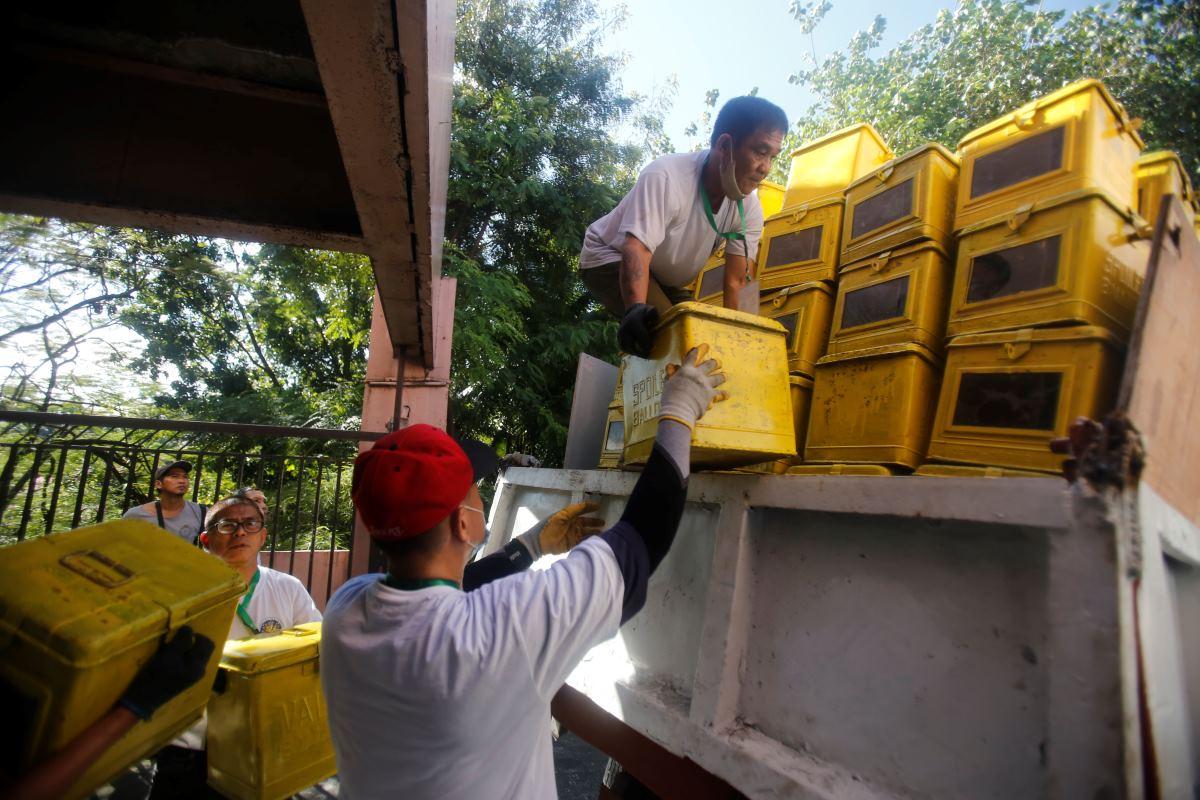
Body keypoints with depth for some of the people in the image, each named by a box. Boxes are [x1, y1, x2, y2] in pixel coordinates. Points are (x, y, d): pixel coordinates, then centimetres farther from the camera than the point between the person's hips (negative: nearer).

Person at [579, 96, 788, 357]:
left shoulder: (749, 209, -14)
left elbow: (736, 282, -16)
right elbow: (636, 250, -44)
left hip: (663, 279, 7)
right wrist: (636, 309, -61)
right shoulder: (666, 177, -32)